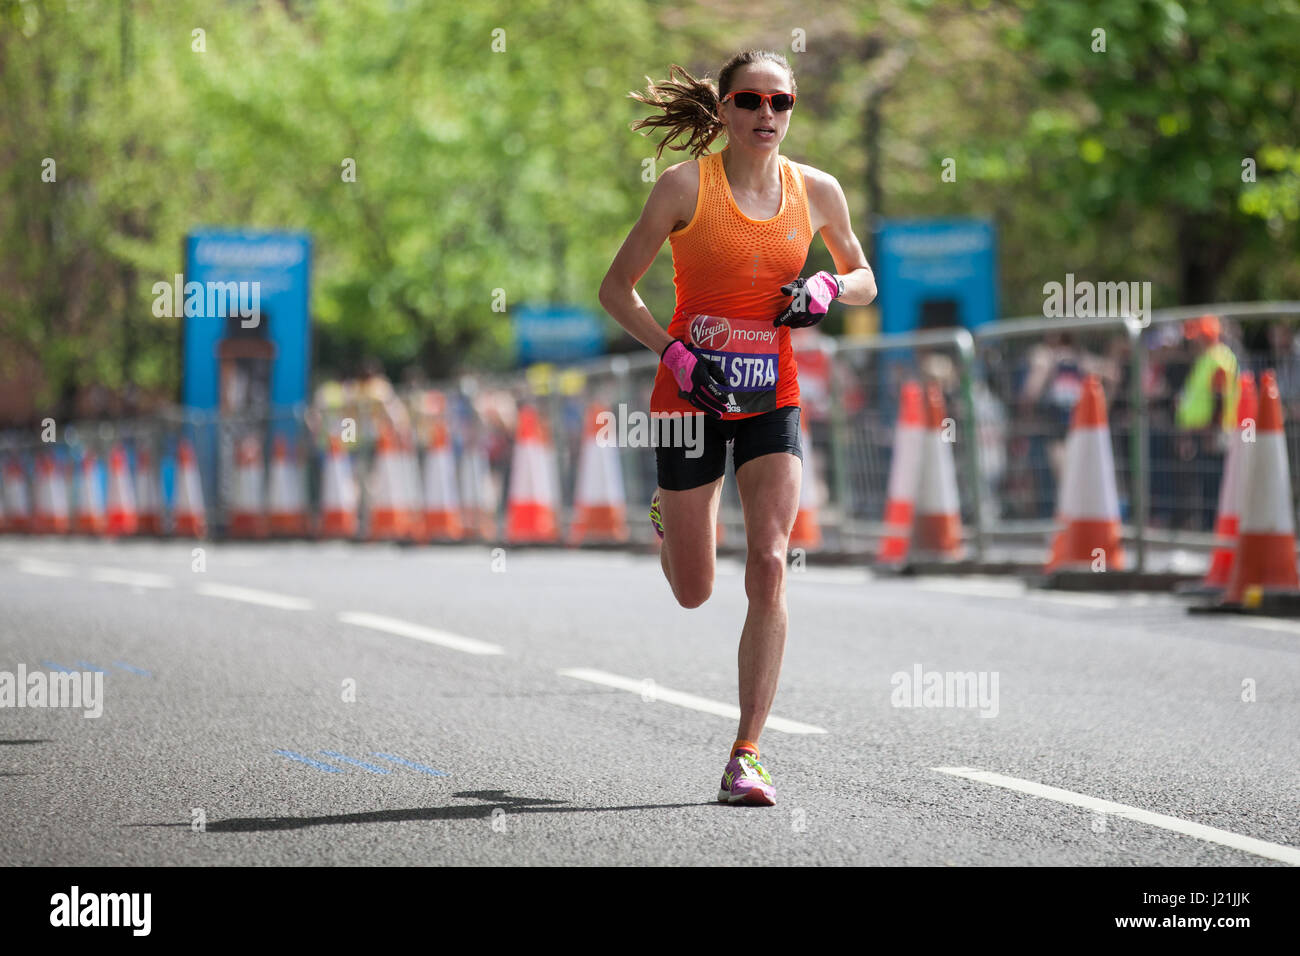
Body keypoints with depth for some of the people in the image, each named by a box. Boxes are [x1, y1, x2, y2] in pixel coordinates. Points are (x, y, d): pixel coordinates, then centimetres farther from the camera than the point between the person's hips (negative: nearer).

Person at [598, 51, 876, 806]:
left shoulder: (817, 191, 1)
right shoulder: (686, 185, -8)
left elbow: (865, 280, 16)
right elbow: (617, 289, -3)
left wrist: (829, 287, -7)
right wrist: (674, 354, -17)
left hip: (772, 399, 2)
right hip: (693, 394, -2)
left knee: (770, 567, -14)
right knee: (694, 593, 7)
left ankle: (748, 753, -8)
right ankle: (667, 515, 46)